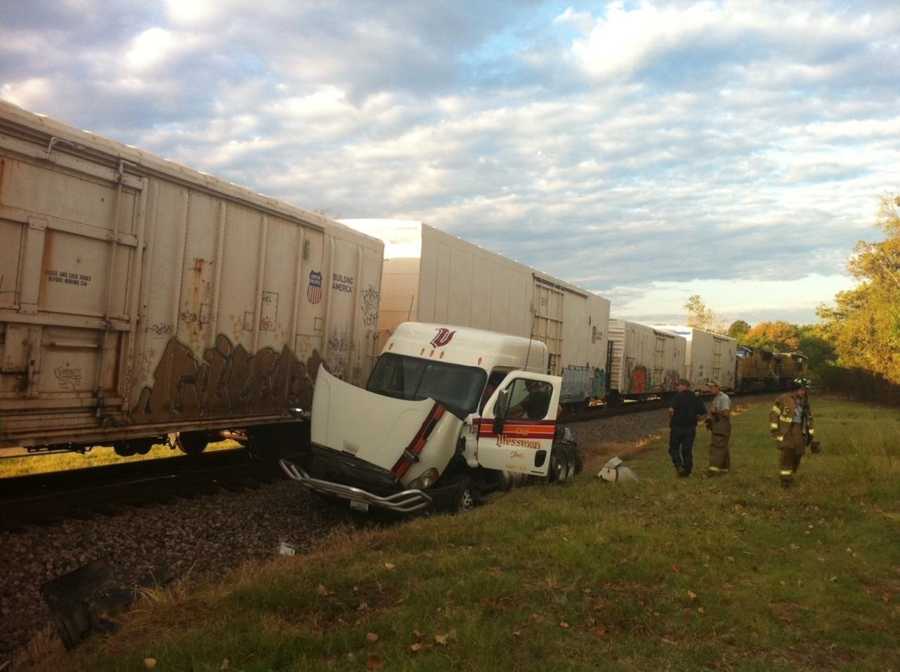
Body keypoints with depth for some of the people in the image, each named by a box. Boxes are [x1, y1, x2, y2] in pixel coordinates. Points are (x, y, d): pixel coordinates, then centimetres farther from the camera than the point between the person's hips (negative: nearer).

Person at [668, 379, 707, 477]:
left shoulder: (678, 396, -12)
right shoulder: (695, 398, 5)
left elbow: (671, 410, -25)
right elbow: (703, 413, 4)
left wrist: (671, 419, -7)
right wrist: (694, 419, 12)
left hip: (677, 426, -4)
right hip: (690, 428, 4)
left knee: (674, 448, 10)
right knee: (687, 450, 12)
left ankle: (679, 465, -8)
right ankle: (687, 471, 15)